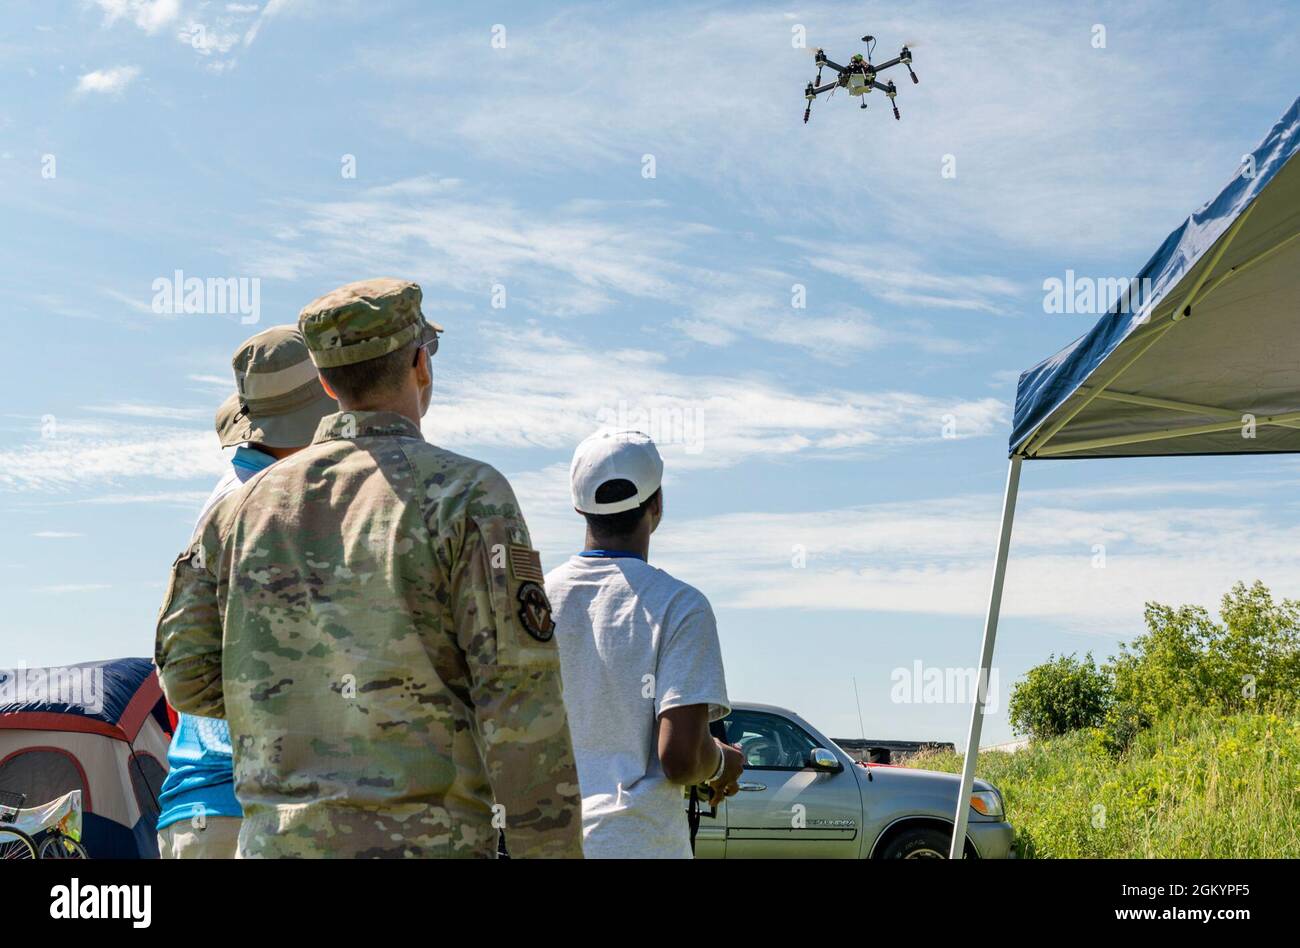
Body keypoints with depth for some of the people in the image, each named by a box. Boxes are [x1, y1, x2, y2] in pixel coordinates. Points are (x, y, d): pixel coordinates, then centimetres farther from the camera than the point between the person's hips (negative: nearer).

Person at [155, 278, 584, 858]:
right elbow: (519, 695, -12)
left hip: (275, 839, 5)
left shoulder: (246, 504, 9)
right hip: (421, 841, -5)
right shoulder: (465, 493, -7)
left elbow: (187, 674, 10)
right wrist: (552, 849, -8)